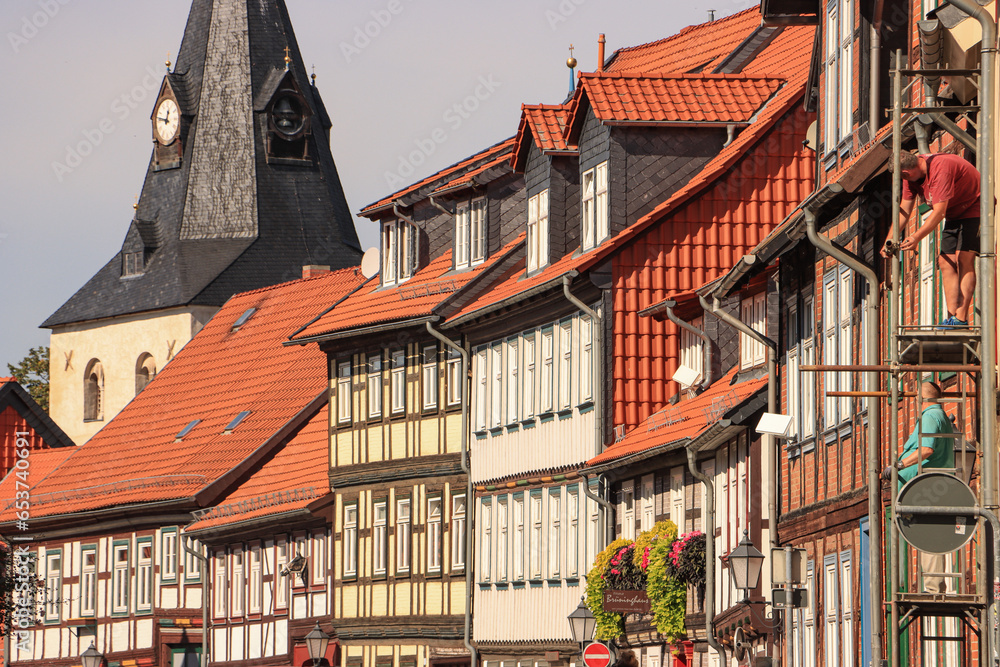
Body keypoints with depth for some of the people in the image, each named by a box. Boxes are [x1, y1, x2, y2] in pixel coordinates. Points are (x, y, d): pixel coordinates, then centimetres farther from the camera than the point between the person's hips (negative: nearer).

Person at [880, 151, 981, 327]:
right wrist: (889, 240, -12)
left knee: (964, 258, -19)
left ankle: (961, 319, -24)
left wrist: (916, 237, -40)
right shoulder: (912, 175, -5)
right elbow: (904, 210, 0)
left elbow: (939, 212, -35)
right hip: (955, 215, 9)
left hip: (974, 208, -9)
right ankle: (952, 317, -5)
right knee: (946, 261, -2)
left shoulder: (940, 168, -32)